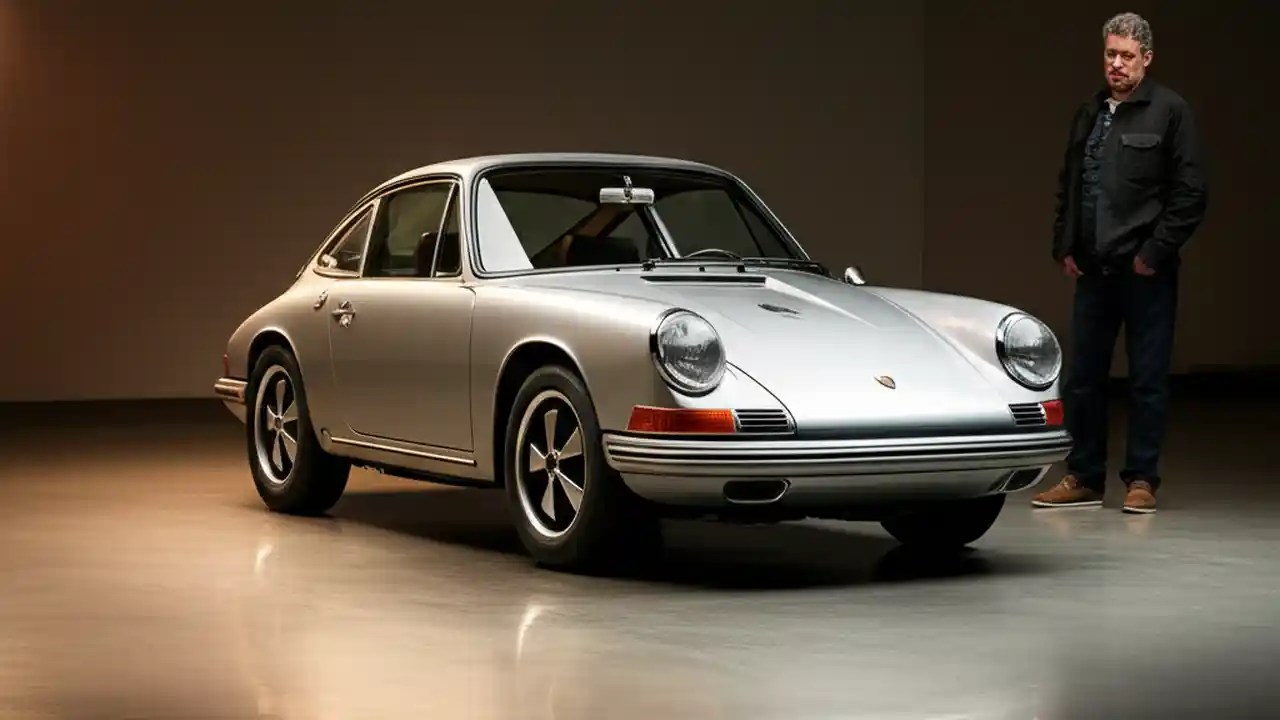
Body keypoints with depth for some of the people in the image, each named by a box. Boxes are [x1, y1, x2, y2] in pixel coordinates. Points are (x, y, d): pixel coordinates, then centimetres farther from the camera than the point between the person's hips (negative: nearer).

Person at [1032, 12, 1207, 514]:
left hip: (1146, 271, -5)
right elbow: (1068, 186, 19)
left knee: (1148, 380, 3)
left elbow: (1191, 193, -8)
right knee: (1081, 378, 8)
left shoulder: (1169, 111, -4)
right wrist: (1064, 247, 9)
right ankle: (1084, 478, 18)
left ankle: (1142, 480, 11)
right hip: (1093, 269, 5)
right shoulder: (1089, 114, 13)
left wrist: (1154, 253, -11)